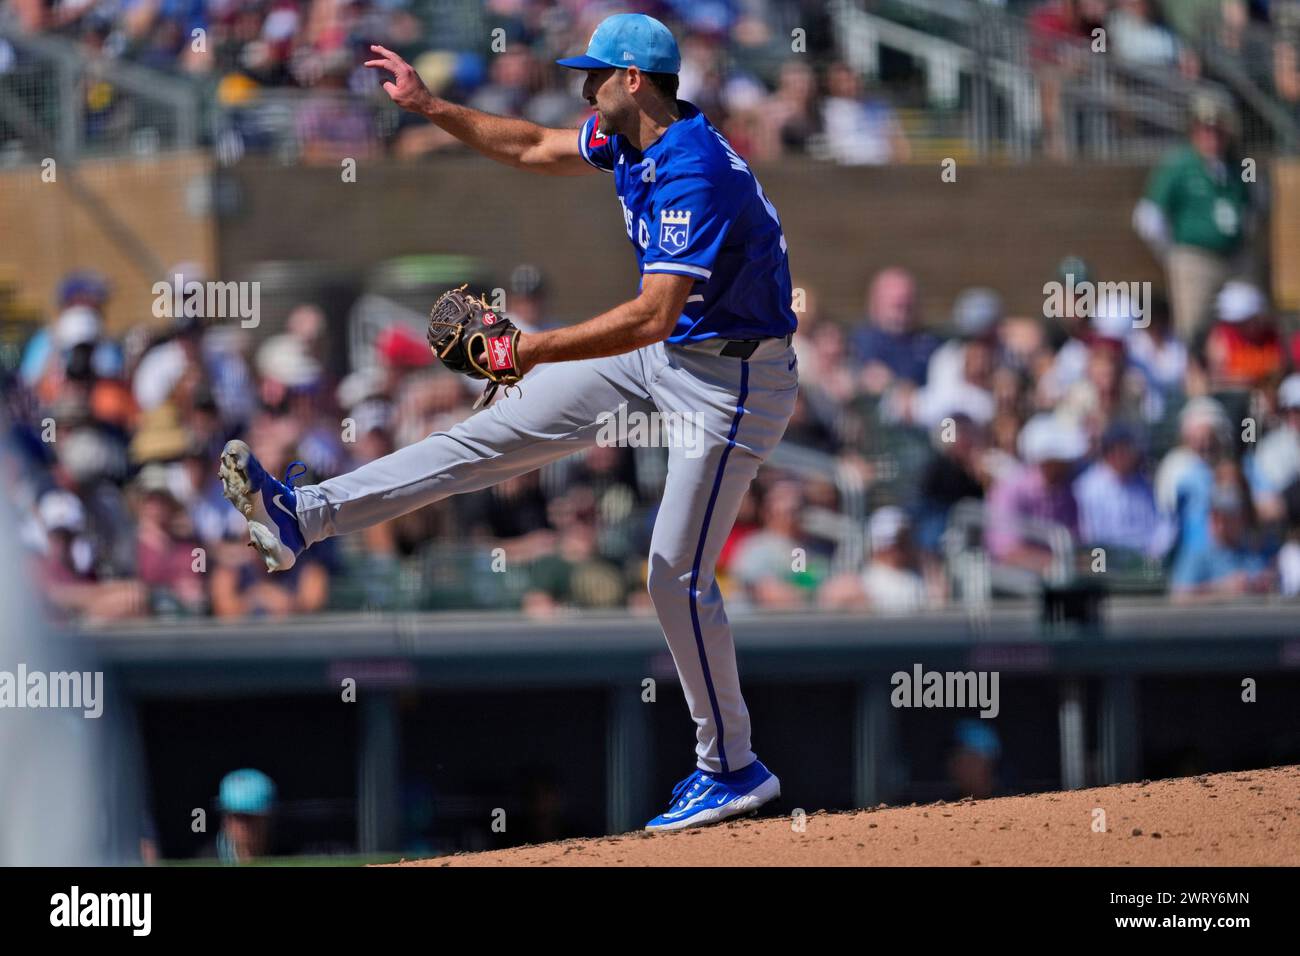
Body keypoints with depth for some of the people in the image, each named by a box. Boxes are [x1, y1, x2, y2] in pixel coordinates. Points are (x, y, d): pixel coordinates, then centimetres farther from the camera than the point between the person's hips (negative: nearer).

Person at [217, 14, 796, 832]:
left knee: (679, 577, -6)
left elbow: (655, 316, -35)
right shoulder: (632, 139, 2)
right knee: (499, 433, 4)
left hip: (736, 379, -9)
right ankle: (305, 516, 3)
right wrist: (430, 106, 14)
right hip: (663, 356, 9)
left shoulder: (694, 173, -28)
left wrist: (534, 351, -35)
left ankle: (732, 770, 7)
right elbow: (534, 149, 20)